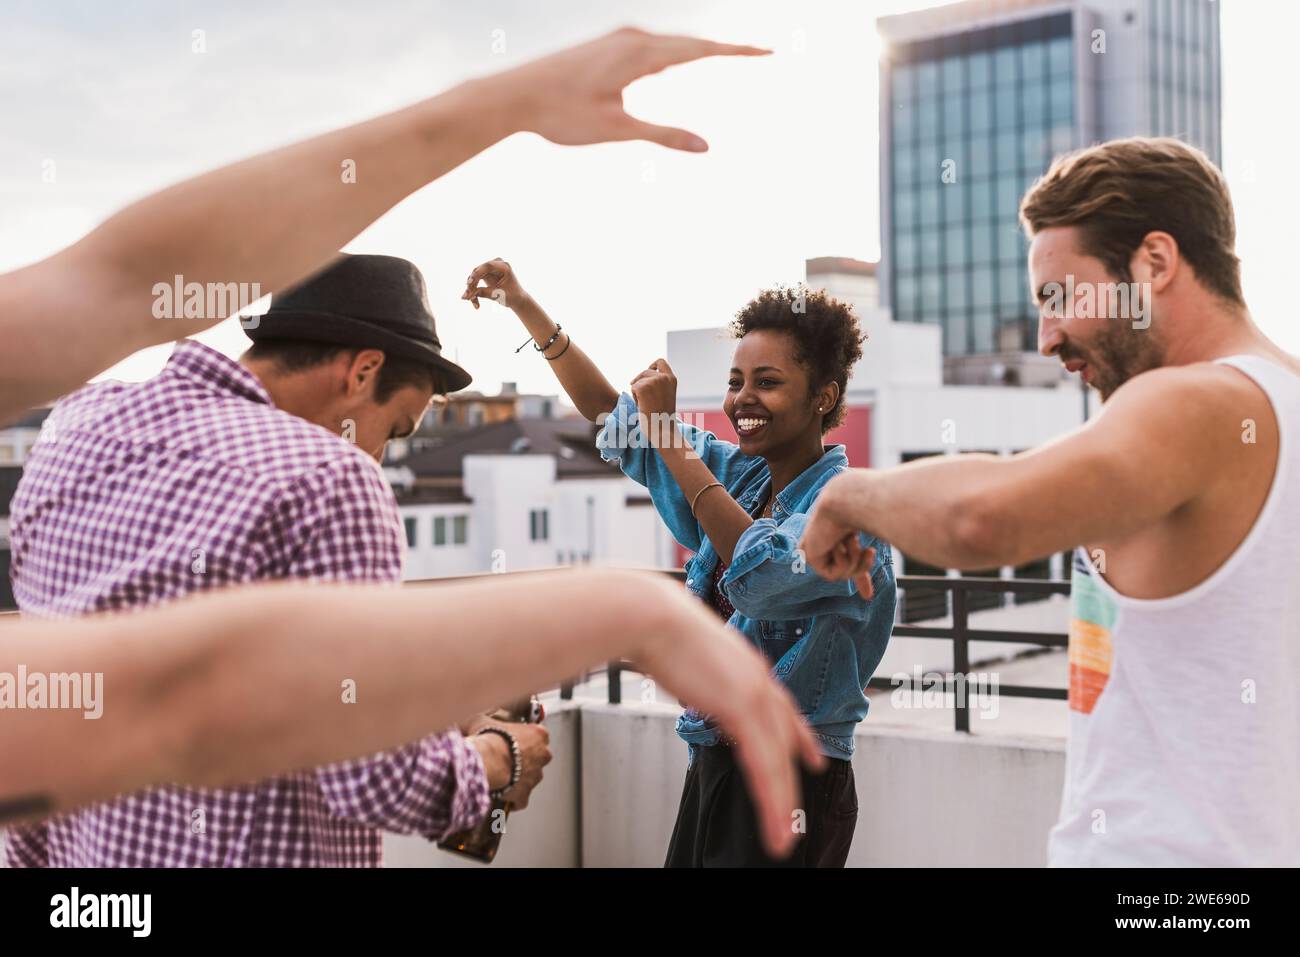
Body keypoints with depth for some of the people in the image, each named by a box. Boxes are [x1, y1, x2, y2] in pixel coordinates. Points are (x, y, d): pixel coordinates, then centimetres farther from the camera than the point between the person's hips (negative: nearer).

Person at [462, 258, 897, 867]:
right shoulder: (739, 477, 7)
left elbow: (765, 574, -30)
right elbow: (612, 415, 12)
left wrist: (668, 435, -24)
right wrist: (526, 308, 3)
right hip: (712, 770, 7)